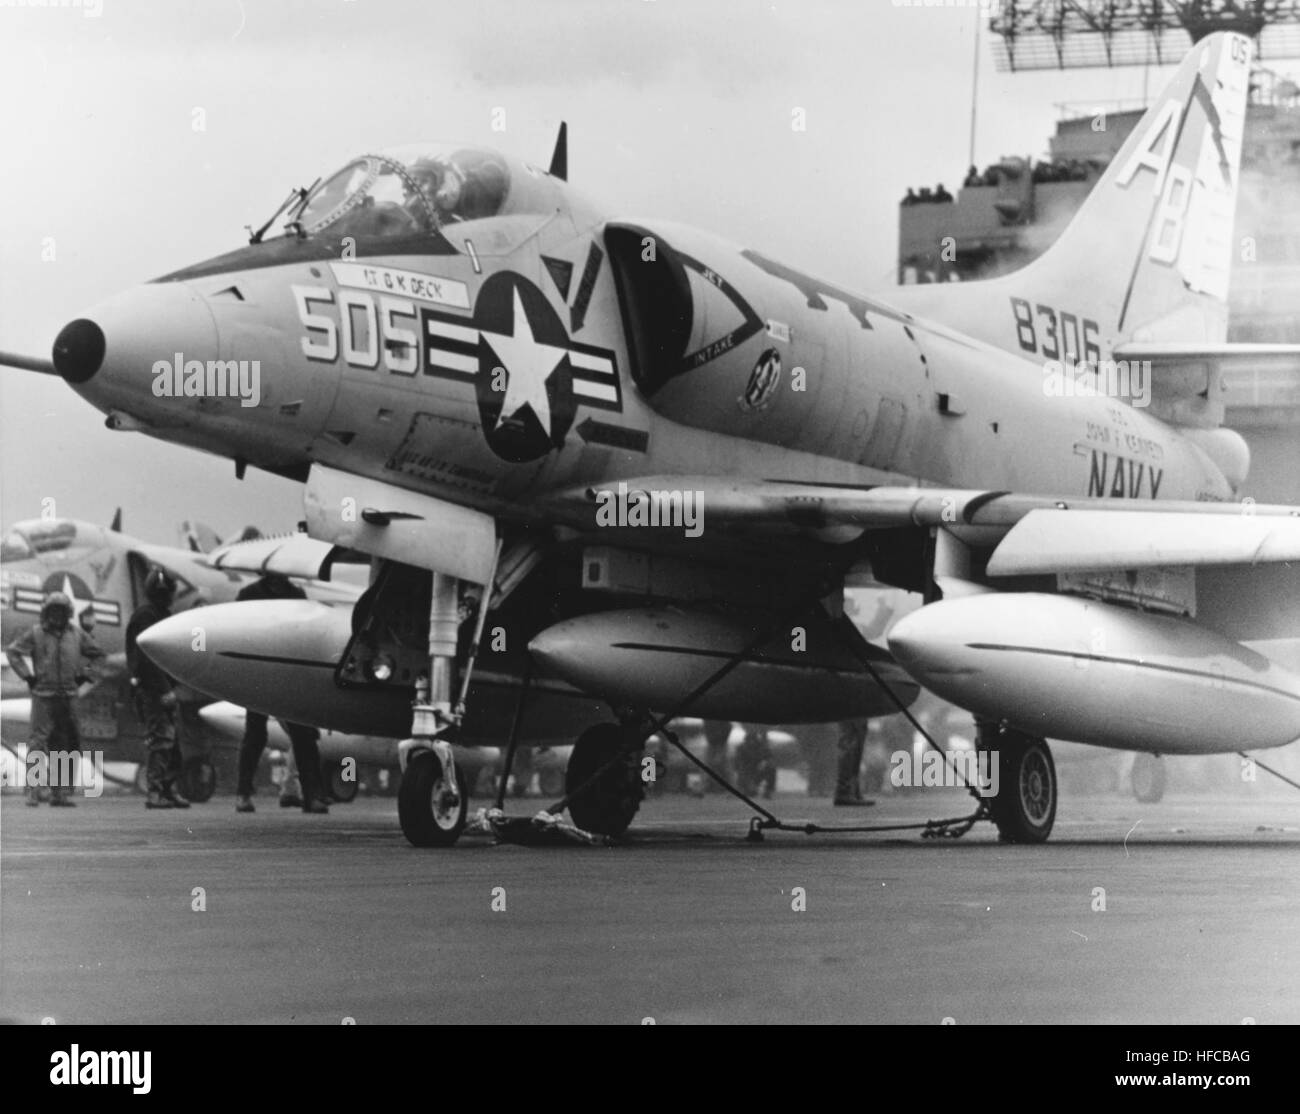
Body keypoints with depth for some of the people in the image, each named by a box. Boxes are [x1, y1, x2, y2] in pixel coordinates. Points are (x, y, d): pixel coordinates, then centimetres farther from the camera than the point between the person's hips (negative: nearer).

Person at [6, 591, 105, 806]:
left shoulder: (76, 635, 7)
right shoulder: (35, 633, -2)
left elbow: (96, 654, 19)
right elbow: (12, 651, 0)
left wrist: (82, 675, 10)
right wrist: (27, 676, -5)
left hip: (68, 698, 4)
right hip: (43, 696, -4)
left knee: (69, 743, 5)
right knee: (39, 742, -11)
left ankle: (60, 793, 12)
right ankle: (33, 791, -11)